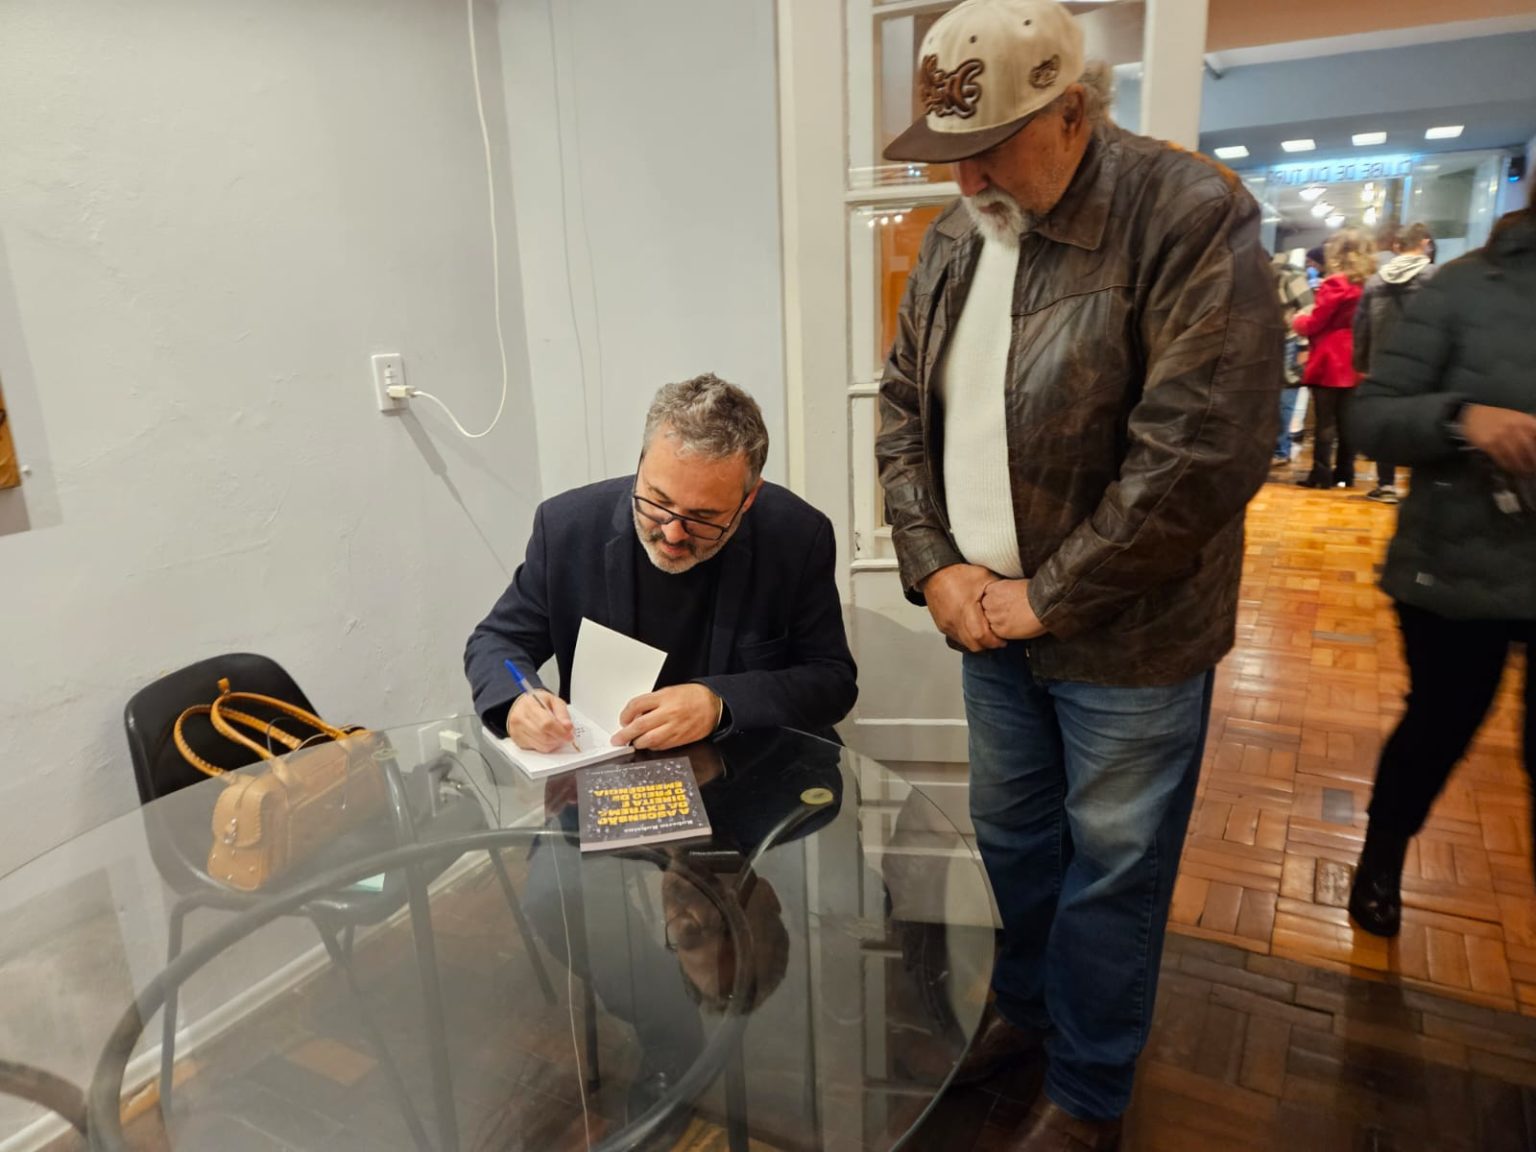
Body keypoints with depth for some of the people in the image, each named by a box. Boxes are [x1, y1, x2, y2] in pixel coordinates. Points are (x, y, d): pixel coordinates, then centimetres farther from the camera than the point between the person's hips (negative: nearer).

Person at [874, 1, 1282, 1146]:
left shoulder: (1192, 218, -16)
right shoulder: (954, 236, 5)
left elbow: (1202, 453, -22)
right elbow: (906, 406, 9)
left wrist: (1047, 596, -16)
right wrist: (935, 566, -3)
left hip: (1123, 635, -6)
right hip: (989, 617, 6)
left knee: (1110, 868, 10)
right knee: (1011, 832, 21)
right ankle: (1026, 1005, 47)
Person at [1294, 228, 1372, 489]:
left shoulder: (1335, 284, -14)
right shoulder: (1366, 283, 9)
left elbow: (1314, 324, -10)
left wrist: (1298, 320, 11)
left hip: (1329, 362, -7)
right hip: (1352, 363, 7)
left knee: (1325, 421, -4)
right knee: (1346, 420, 11)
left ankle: (1321, 474, -4)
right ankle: (1344, 473, 15)